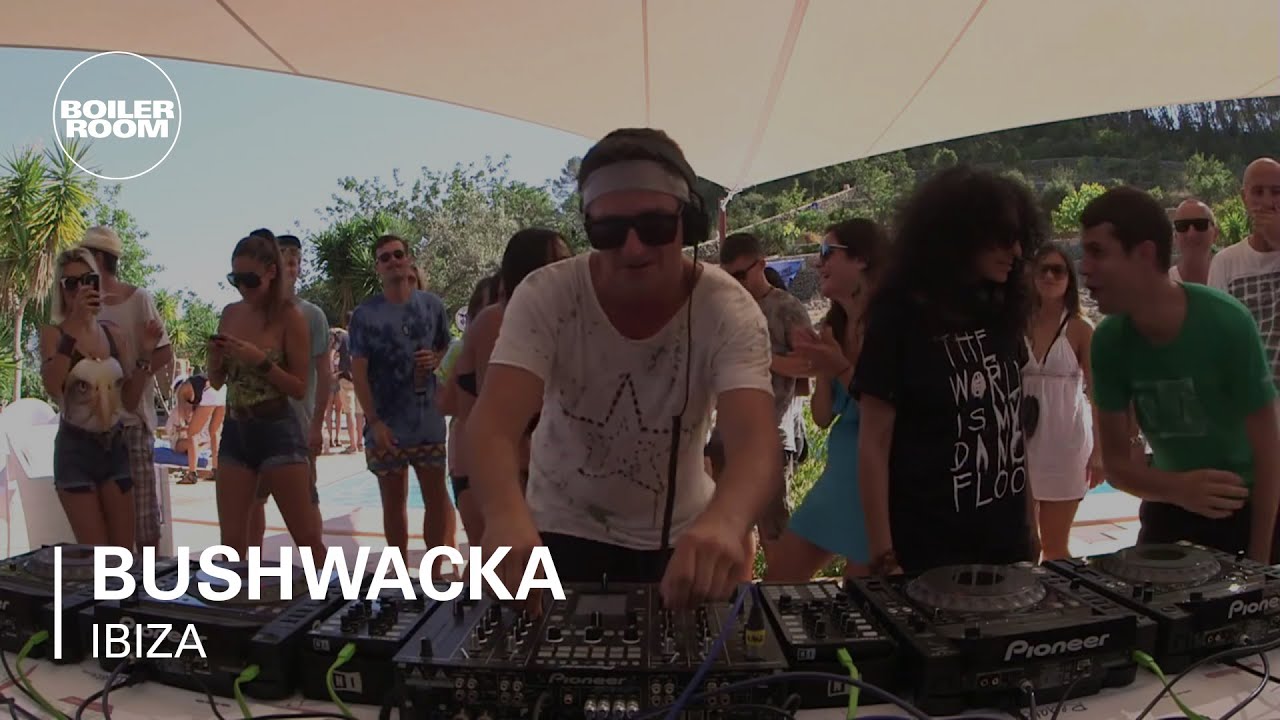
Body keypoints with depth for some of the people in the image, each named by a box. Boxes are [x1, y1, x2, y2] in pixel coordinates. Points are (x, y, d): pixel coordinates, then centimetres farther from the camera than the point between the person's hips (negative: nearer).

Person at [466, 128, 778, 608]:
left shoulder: (729, 311, -22)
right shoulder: (544, 297, -22)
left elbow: (756, 440, -36)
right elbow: (494, 423, -33)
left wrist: (724, 521, -59)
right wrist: (506, 514, -56)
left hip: (675, 532, 1)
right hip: (563, 525, 0)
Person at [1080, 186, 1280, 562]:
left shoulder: (1228, 323, -27)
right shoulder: (1108, 341, -18)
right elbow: (1115, 461, -12)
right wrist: (1176, 489, -33)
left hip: (1247, 504, -3)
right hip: (1170, 503, 3)